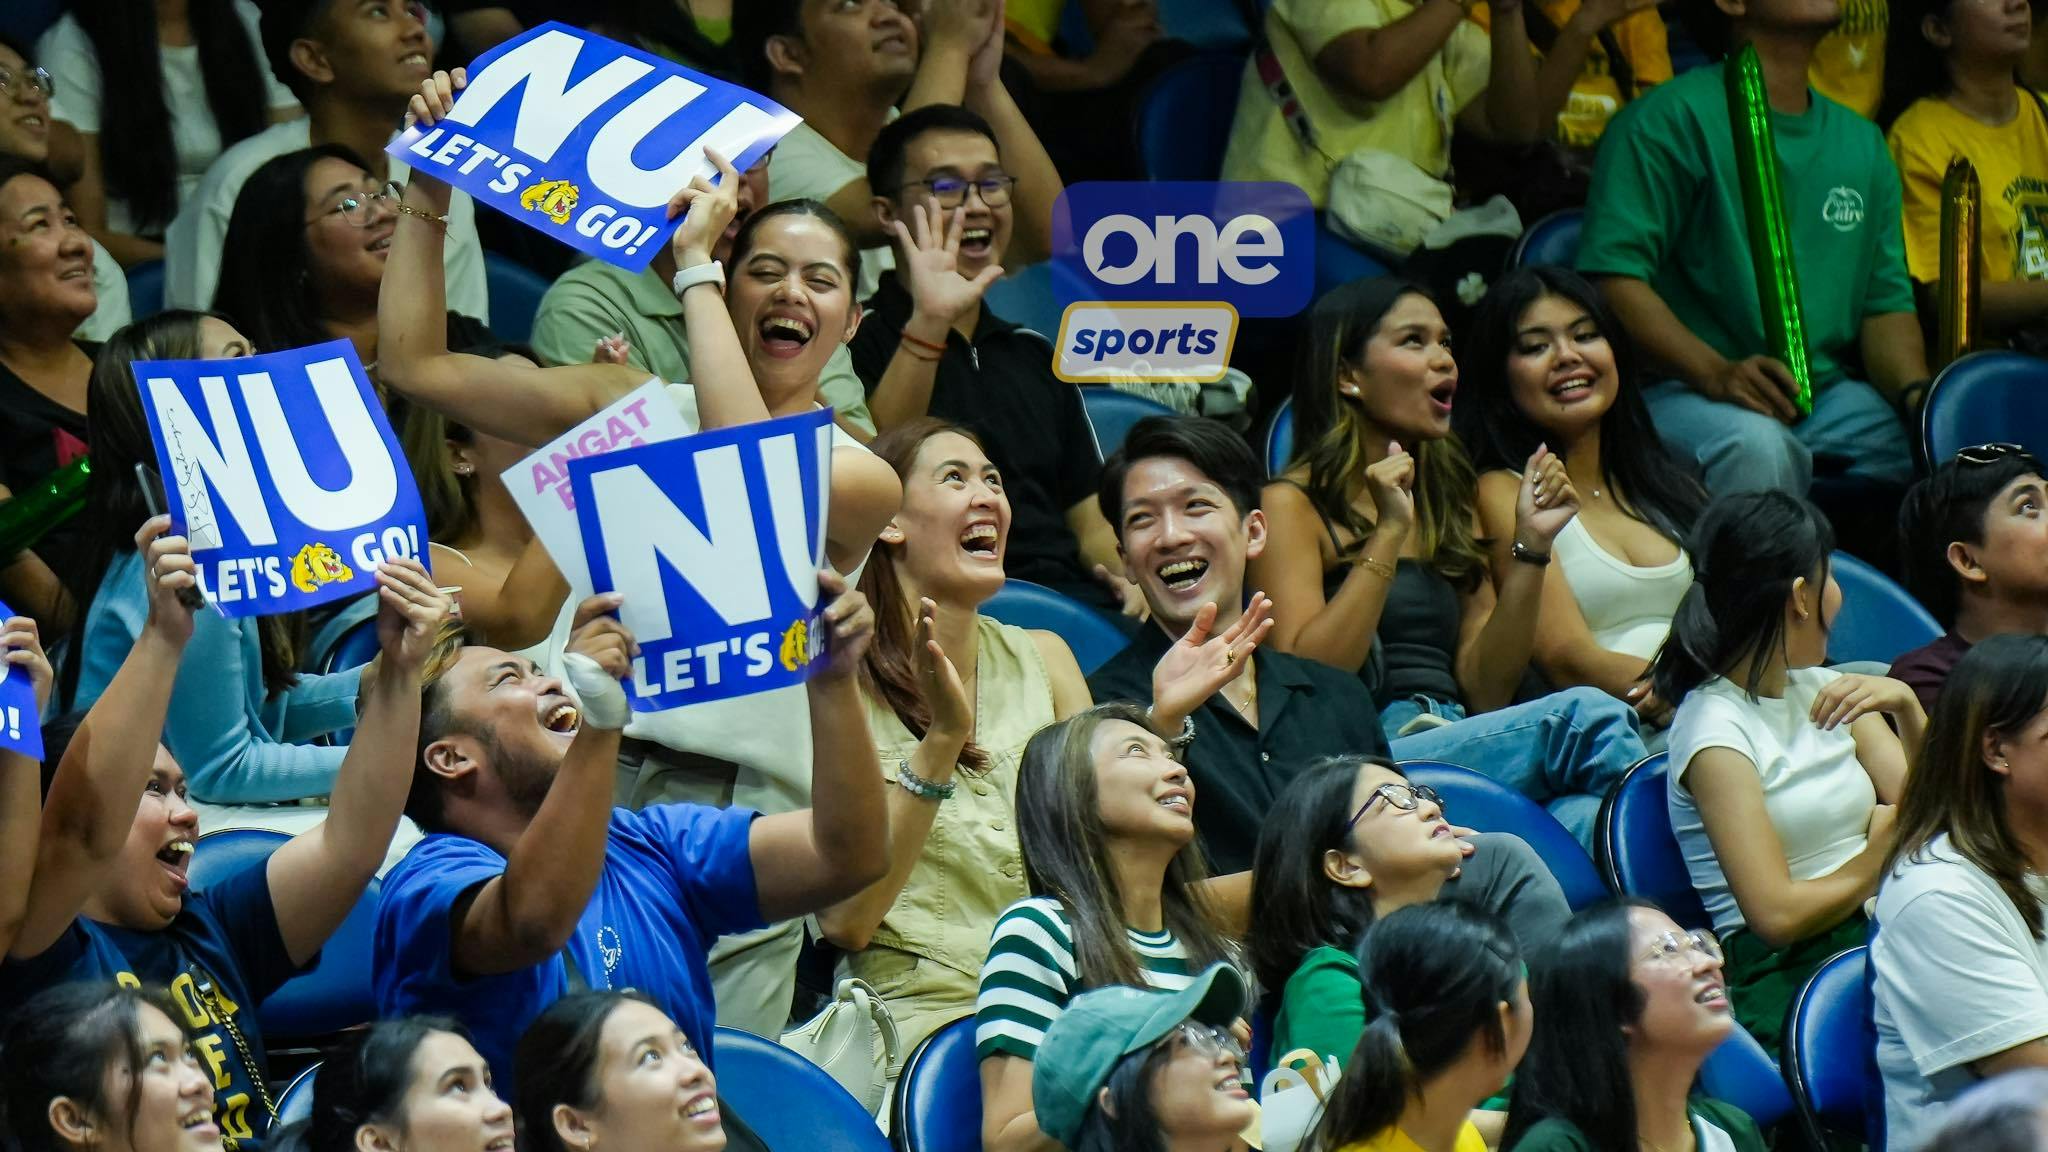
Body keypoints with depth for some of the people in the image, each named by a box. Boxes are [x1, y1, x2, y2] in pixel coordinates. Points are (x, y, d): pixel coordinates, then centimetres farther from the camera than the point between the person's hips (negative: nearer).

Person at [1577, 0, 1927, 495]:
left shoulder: (1862, 144, 18)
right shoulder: (1675, 118, -3)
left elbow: (1885, 303, 15)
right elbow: (1612, 276, -12)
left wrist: (1918, 396, -7)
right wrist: (1717, 374, -26)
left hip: (1828, 394, 6)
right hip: (1683, 391, -6)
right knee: (1755, 446, -38)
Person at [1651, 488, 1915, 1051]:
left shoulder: (1825, 692, 17)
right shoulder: (1714, 726, -6)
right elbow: (1777, 913, -12)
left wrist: (1908, 708, -2)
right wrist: (1885, 846, 1)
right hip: (1784, 979, -7)